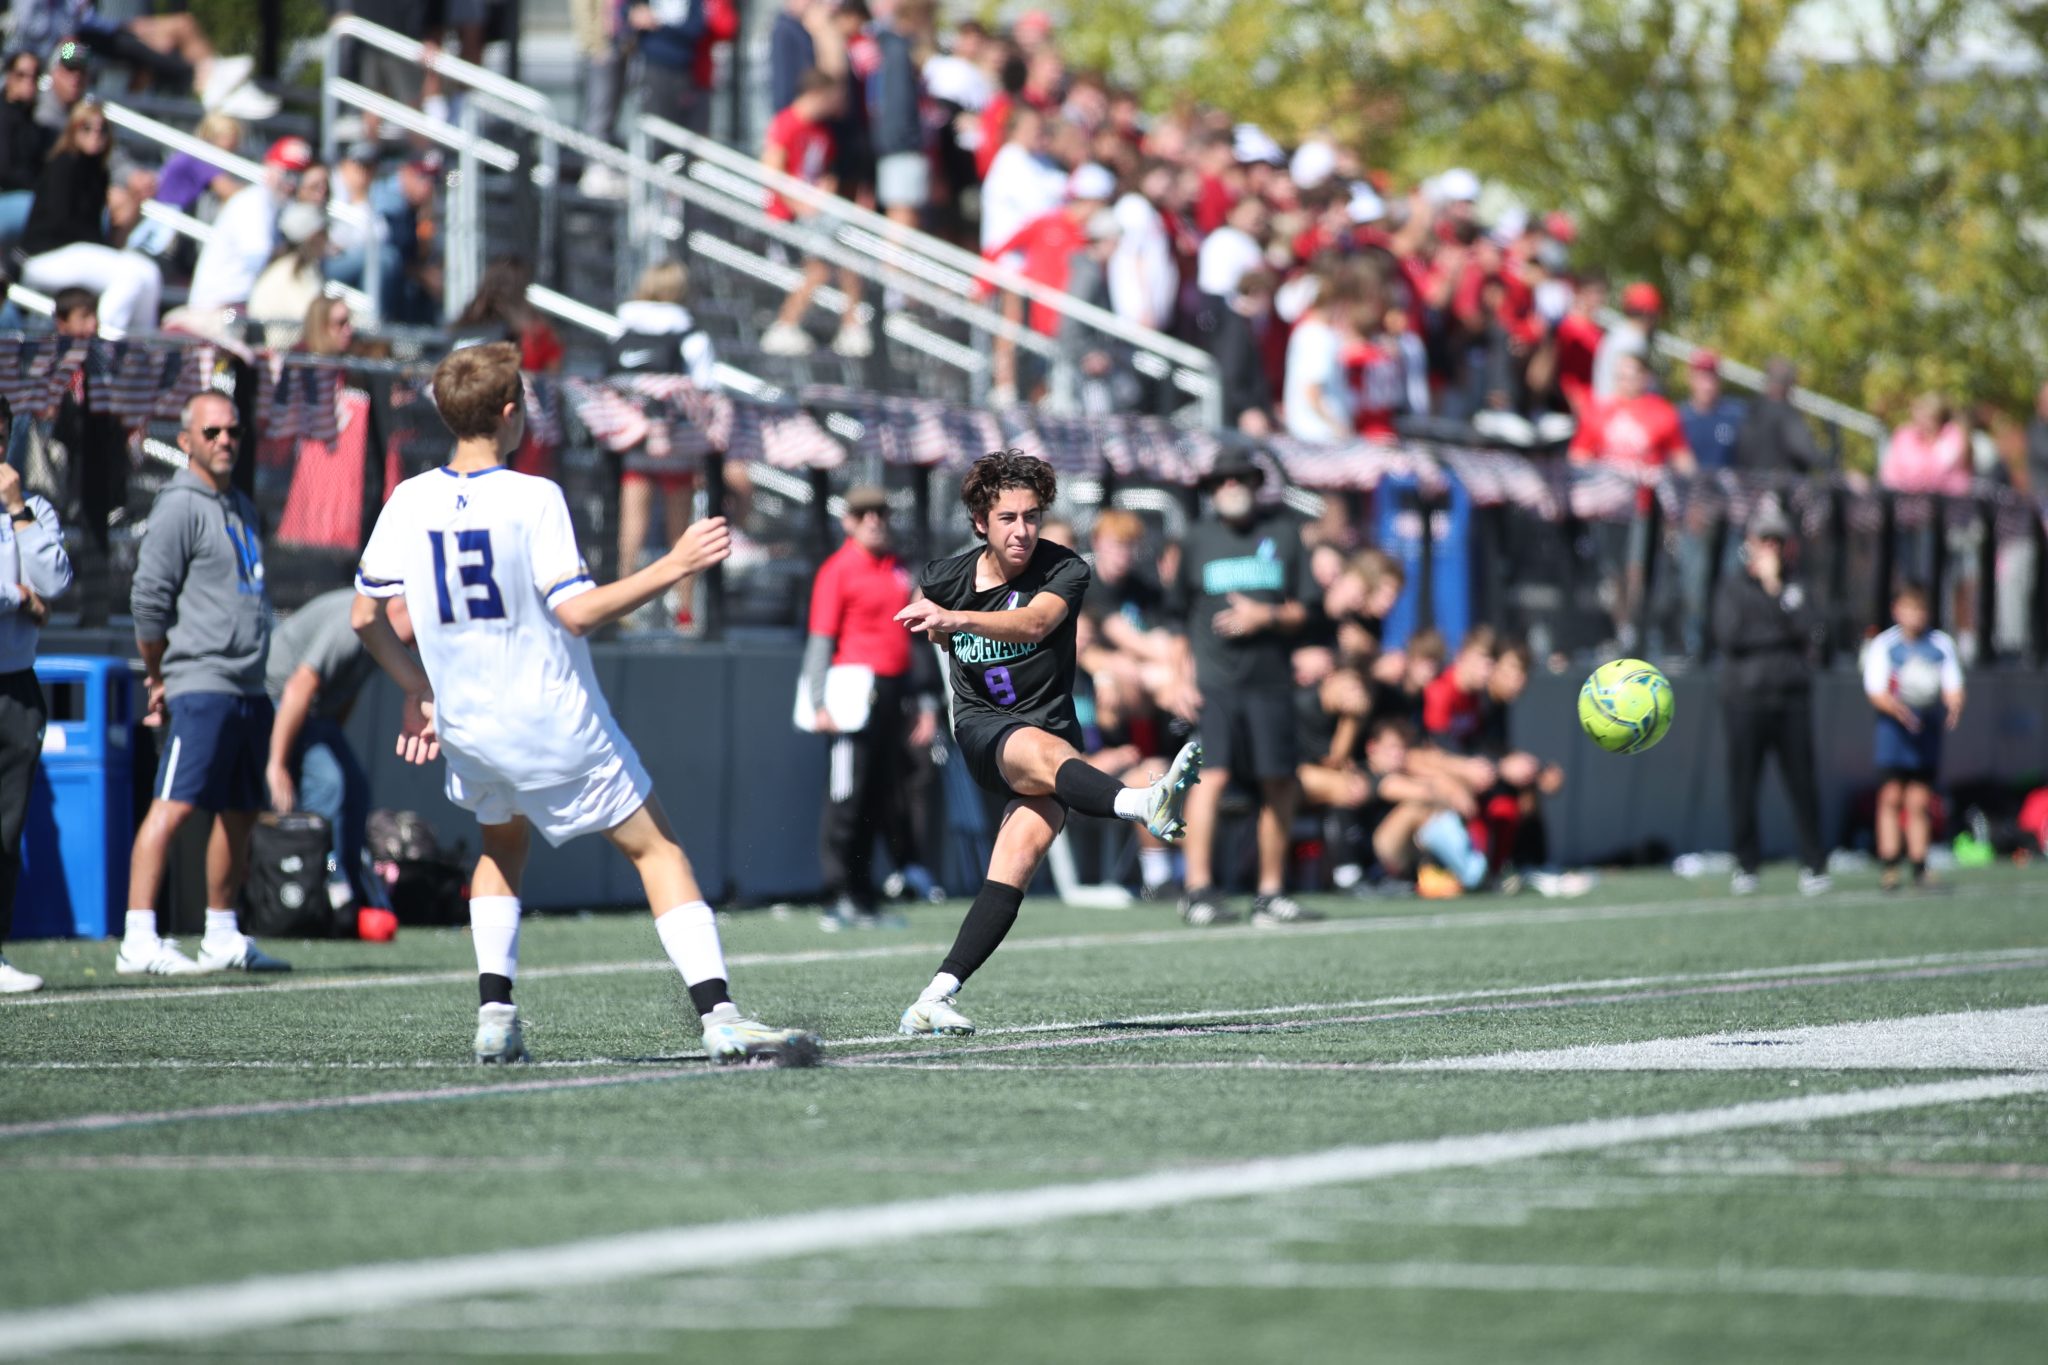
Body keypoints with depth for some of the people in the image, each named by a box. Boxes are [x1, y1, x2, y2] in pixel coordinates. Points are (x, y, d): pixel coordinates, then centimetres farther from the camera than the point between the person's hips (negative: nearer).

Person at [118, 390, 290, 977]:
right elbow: (148, 599, -10)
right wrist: (157, 676, -3)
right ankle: (139, 939, -20)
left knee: (240, 813, 13)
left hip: (249, 687, 9)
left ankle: (222, 936, 22)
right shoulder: (180, 507, -8)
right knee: (173, 806, -16)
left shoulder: (241, 507, 18)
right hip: (201, 686, -9)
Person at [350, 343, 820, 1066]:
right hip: (556, 725, -5)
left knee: (502, 845, 30)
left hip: (467, 729, 5)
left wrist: (419, 689, 18)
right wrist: (675, 566, -16)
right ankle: (718, 1014, -7)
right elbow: (576, 612, -21)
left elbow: (365, 616, 4)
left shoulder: (408, 503, -1)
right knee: (657, 849, 5)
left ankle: (495, 1012, 14)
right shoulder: (533, 498, -15)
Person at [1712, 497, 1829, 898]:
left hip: (1792, 696, 1)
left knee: (1802, 781, -2)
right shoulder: (1733, 588, 7)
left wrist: (1776, 590, -6)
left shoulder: (1793, 587, 12)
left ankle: (1813, 865, 3)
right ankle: (1747, 865, 7)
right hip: (1745, 697, -1)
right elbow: (1728, 637, -6)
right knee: (1743, 783, -2)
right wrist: (1778, 635, -5)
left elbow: (1805, 630, -5)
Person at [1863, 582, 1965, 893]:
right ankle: (1888, 865, -4)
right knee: (1890, 796, -7)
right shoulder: (1883, 645, -1)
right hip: (1893, 729, -2)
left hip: (1929, 730, 2)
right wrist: (1897, 707, -25)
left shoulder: (1941, 644, 6)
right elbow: (1875, 692, -6)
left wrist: (1954, 707, -16)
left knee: (1919, 802, 3)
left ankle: (1919, 867, 8)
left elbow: (1953, 688, 7)